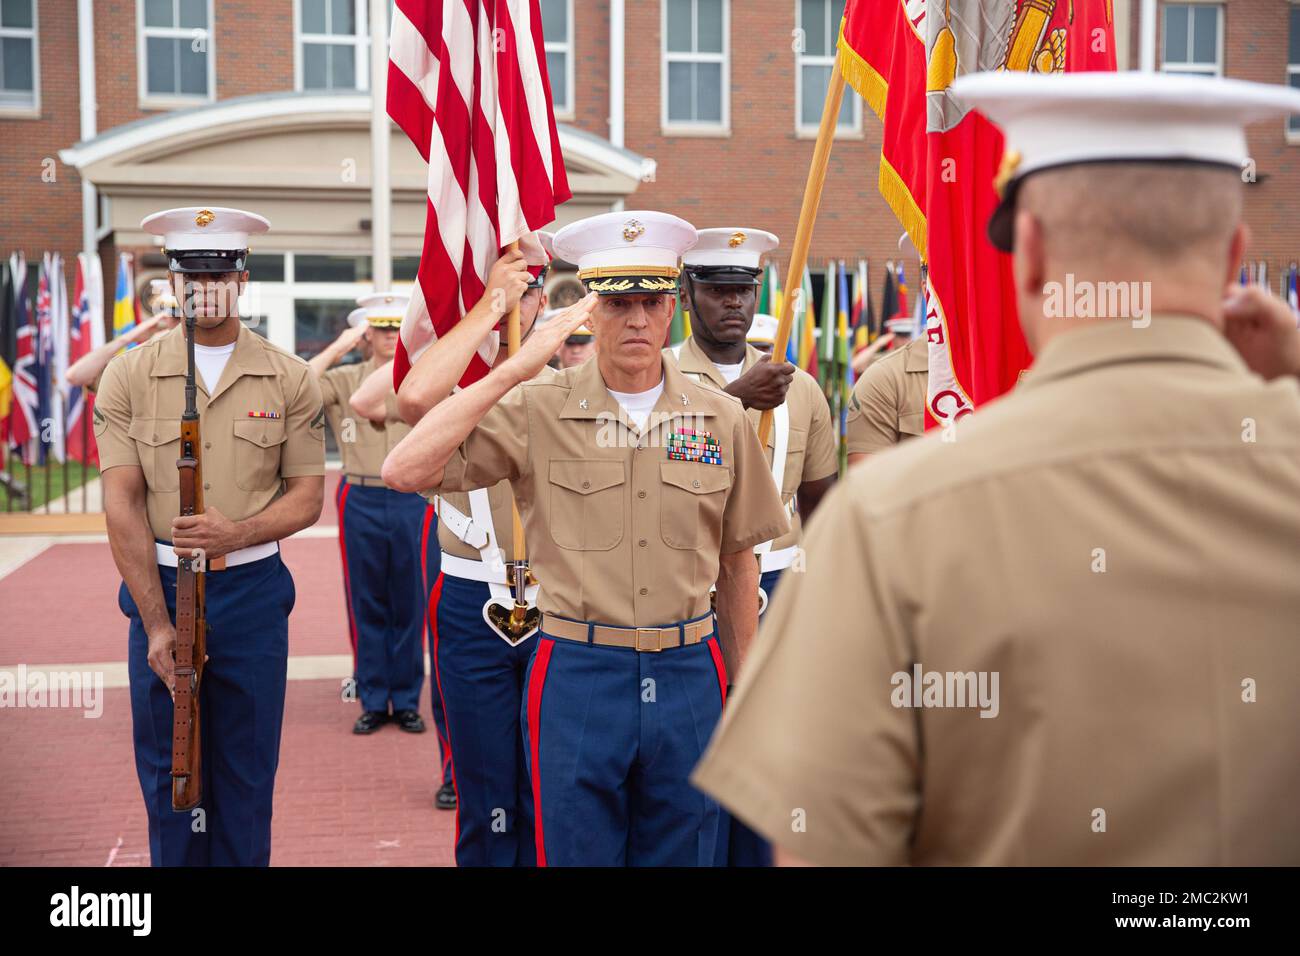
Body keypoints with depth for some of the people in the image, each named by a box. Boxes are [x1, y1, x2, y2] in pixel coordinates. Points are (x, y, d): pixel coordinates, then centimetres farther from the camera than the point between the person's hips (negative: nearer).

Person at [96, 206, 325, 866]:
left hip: (254, 590, 0)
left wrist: (237, 532, -20)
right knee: (166, 773, 9)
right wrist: (157, 623, -10)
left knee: (248, 775, 9)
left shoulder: (290, 380, 1)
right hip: (159, 589, 0)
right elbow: (122, 503, -4)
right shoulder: (128, 376, 0)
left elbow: (307, 497, 1)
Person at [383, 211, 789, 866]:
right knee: (576, 852, 8)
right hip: (577, 673, -2)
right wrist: (514, 369, -16)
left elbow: (737, 564, 12)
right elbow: (405, 471, -16)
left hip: (688, 673, 3)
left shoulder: (723, 420, 5)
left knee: (683, 855, 13)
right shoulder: (536, 411, -4)